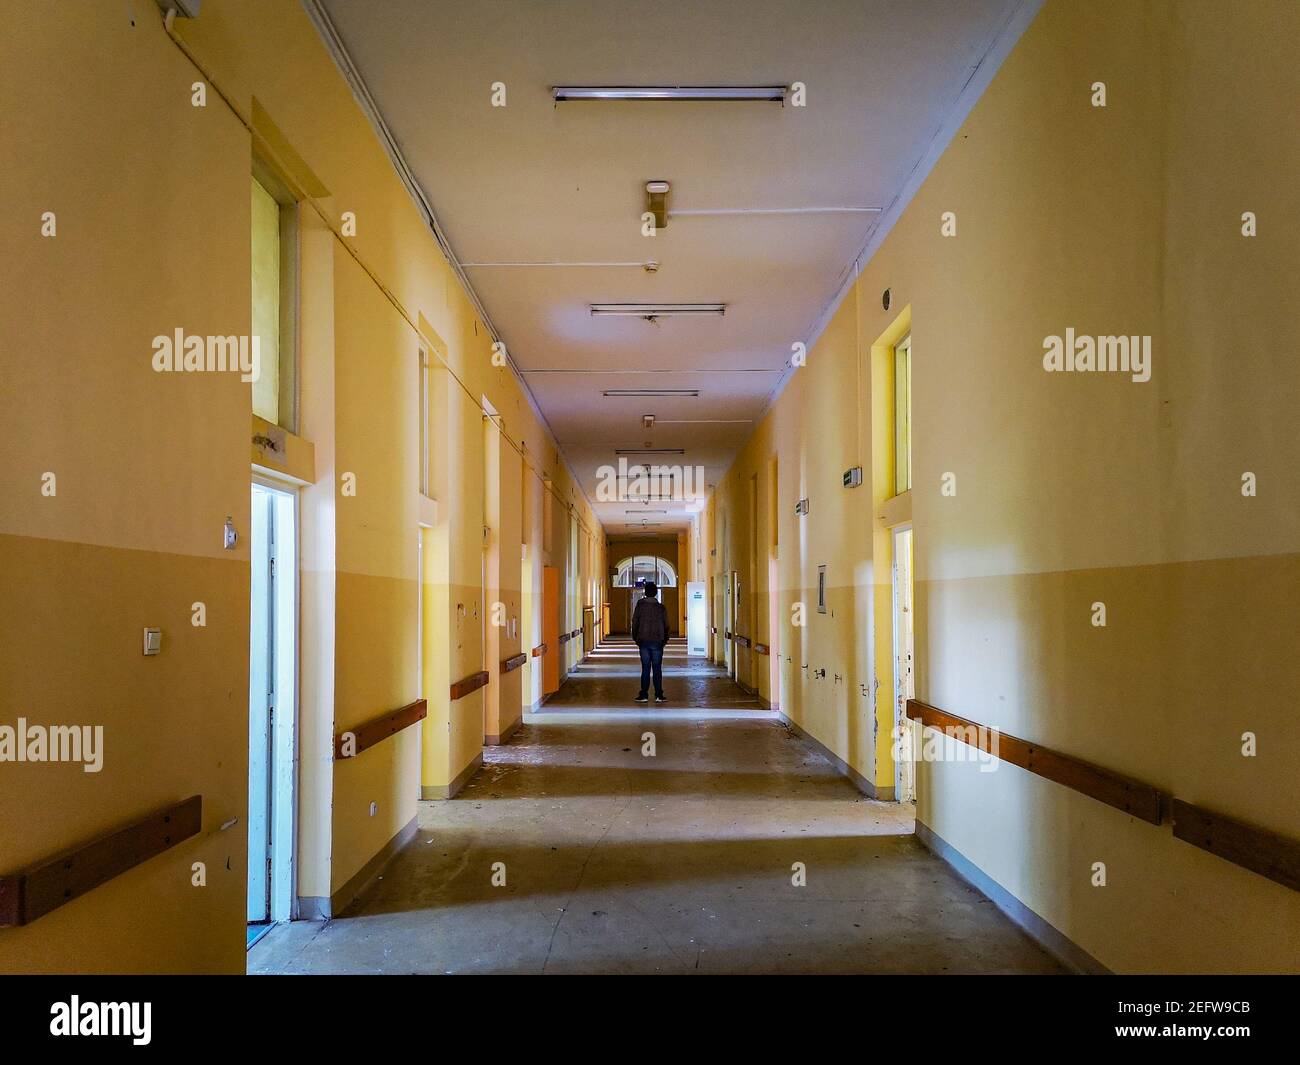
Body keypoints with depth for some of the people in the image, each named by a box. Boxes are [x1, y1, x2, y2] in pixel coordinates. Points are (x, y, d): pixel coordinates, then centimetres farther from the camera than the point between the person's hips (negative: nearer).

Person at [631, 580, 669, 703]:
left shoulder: (640, 605, -3)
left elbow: (635, 622, -2)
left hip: (643, 641, 0)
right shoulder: (661, 607, -1)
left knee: (645, 669, 3)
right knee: (657, 669, 3)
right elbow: (666, 625, 3)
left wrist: (636, 638, 9)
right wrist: (665, 639, 14)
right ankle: (659, 695, 2)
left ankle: (644, 695, 2)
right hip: (657, 641, 0)